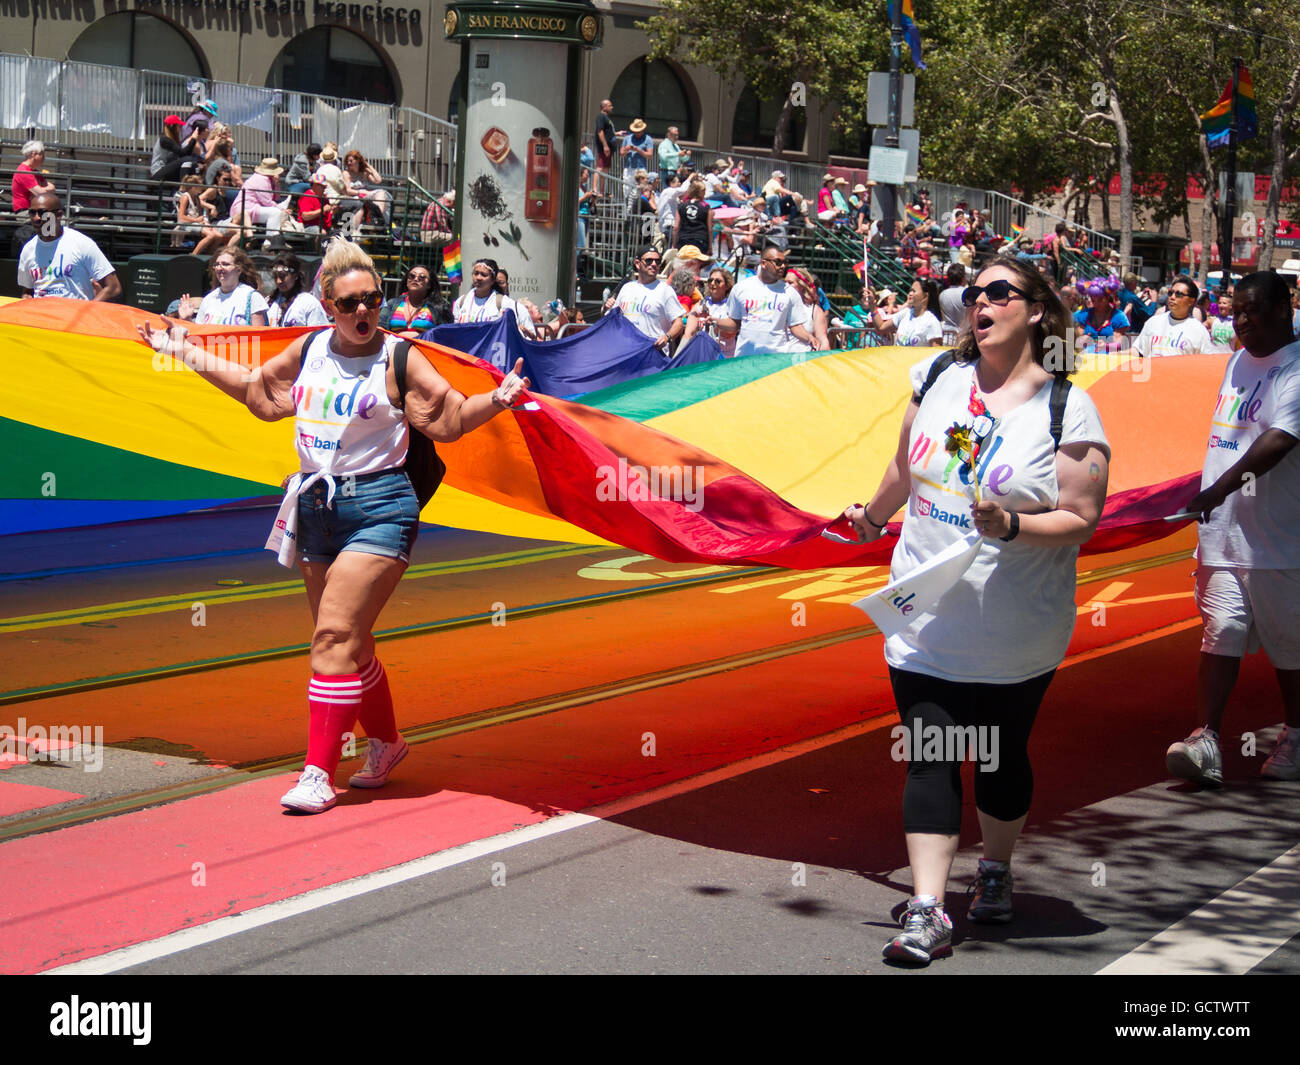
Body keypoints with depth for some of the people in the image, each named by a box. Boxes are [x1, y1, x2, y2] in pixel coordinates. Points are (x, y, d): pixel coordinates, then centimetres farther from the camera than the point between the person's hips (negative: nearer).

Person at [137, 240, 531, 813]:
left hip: (377, 506, -6)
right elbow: (258, 390, 23)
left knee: (336, 632, -14)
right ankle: (385, 743, 34)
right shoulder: (308, 350, 8)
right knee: (345, 639, 13)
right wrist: (187, 352, 26)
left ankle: (319, 773, -12)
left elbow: (449, 418, -4)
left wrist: (497, 399, -22)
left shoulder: (397, 358, -5)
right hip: (317, 503, 6)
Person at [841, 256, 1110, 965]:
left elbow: (1080, 519, -12)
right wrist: (874, 517, 33)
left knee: (1001, 755, 12)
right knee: (928, 754, -4)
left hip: (1017, 631, -2)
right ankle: (927, 912, -5)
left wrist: (1010, 526, -27)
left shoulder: (1069, 409, -9)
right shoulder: (938, 375, 4)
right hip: (926, 618, 3)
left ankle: (996, 870, 37)